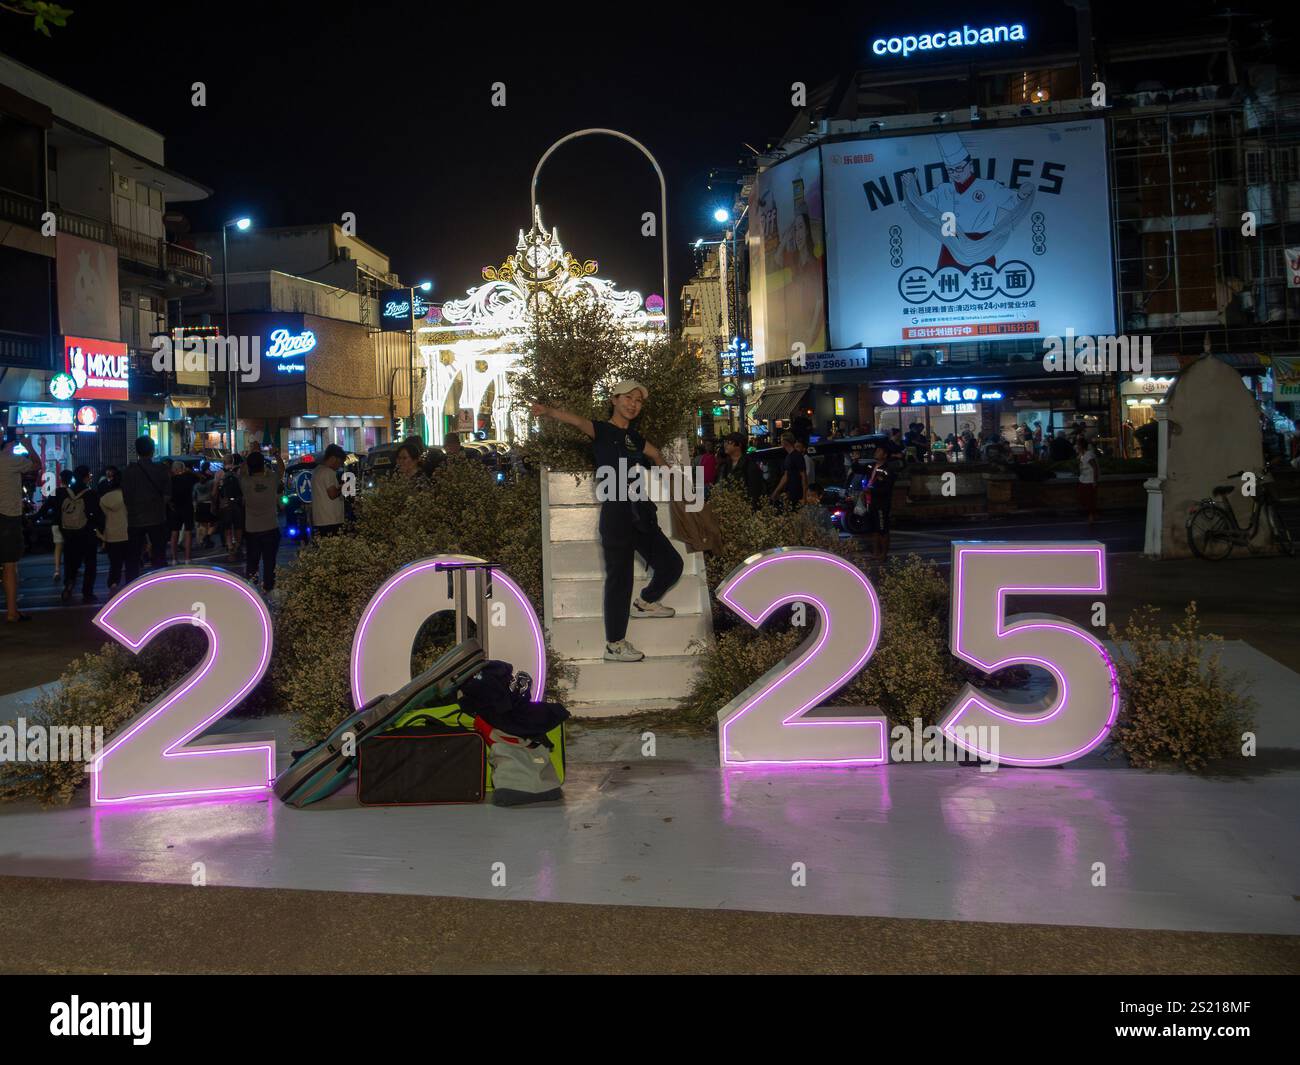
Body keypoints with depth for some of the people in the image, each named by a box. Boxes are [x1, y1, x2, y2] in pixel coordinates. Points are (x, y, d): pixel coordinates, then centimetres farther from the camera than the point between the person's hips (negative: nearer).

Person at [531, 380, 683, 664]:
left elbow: (656, 454, 39)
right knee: (619, 577, -4)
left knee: (671, 564, 15)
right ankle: (614, 645, 6)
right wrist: (549, 412, -45)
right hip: (616, 514, -8)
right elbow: (577, 421, -29)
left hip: (640, 514, 8)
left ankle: (645, 603, 41)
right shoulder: (602, 430, -5)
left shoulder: (633, 435, 15)